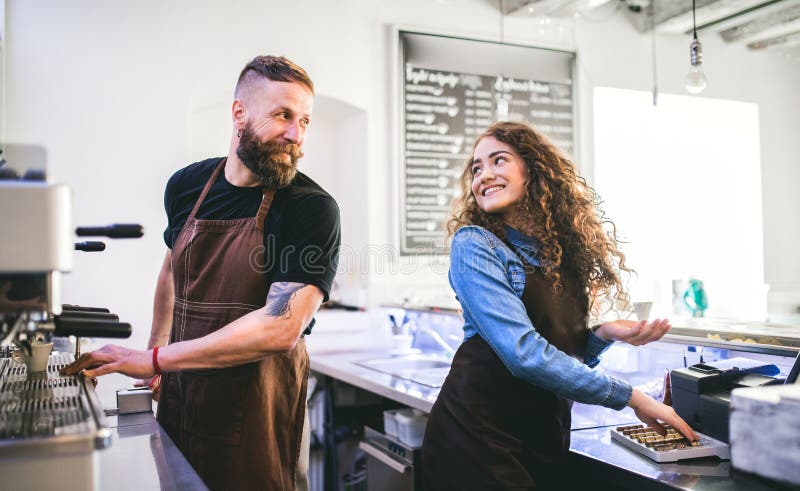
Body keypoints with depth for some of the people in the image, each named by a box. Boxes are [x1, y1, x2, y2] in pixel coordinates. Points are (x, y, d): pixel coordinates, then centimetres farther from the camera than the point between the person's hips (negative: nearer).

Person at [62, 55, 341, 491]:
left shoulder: (313, 209, -16)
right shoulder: (186, 186, 1)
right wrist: (154, 350, 12)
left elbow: (280, 329, -25)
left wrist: (155, 359, -23)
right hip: (178, 405, 5)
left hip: (257, 418, -4)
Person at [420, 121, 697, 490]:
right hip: (478, 436, -5)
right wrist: (630, 397, -16)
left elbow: (568, 354, 14)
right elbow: (523, 353, -21)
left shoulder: (565, 249, 6)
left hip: (546, 441, 5)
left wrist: (605, 334, -6)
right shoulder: (473, 244, -11)